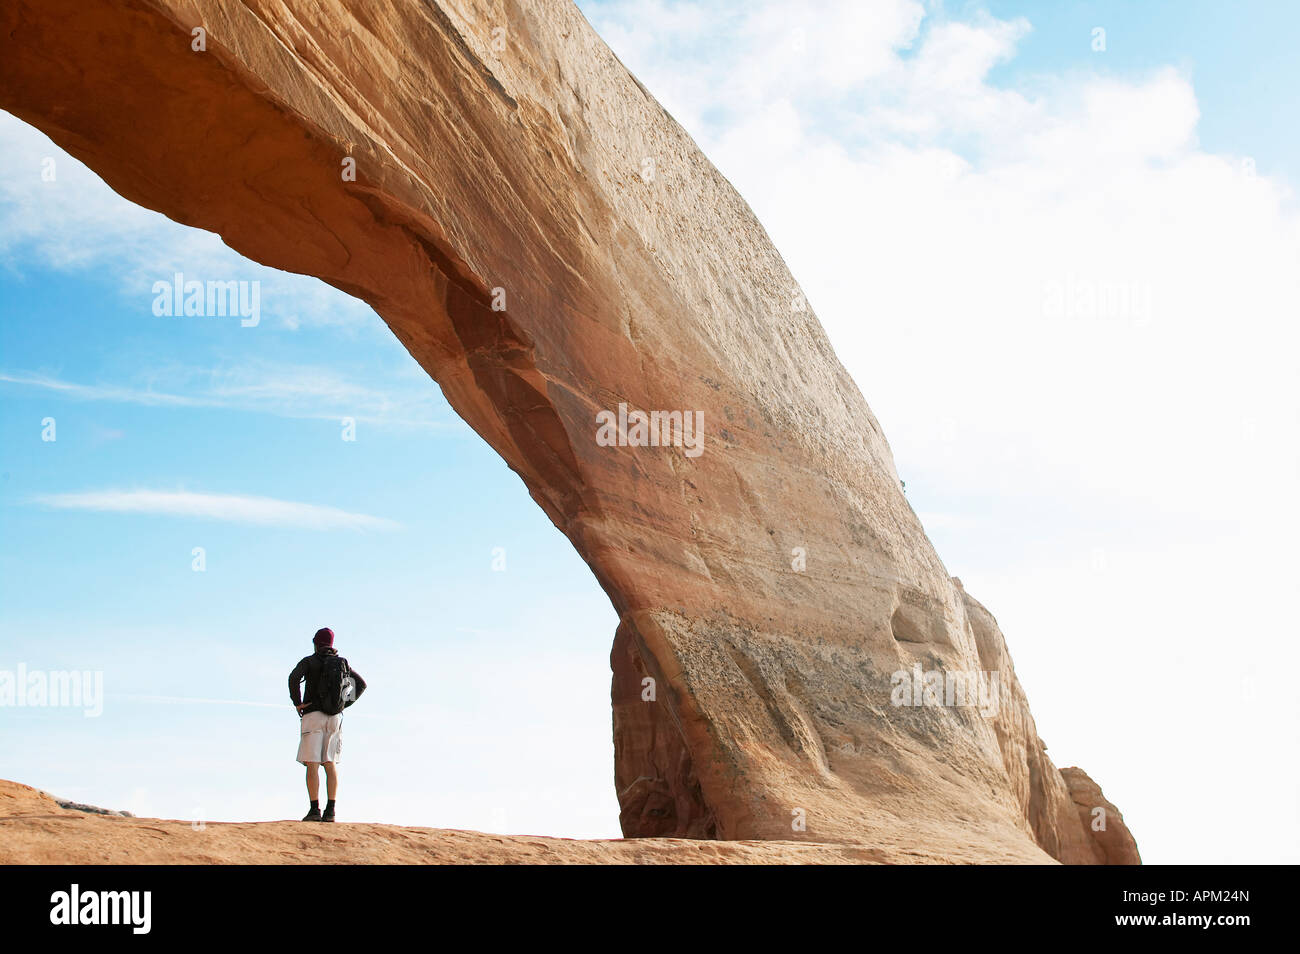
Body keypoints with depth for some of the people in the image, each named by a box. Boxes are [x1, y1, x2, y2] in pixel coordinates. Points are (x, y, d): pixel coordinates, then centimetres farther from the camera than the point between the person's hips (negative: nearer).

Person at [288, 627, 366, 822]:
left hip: (313, 714, -4)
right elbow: (361, 684, 13)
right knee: (330, 764, 6)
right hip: (335, 717, 4)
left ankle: (315, 809, -13)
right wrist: (345, 704, 11)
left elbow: (294, 677, -19)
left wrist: (297, 702, -9)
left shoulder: (309, 661, -1)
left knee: (312, 764, -5)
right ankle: (330, 811, -1)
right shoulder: (342, 663, 12)